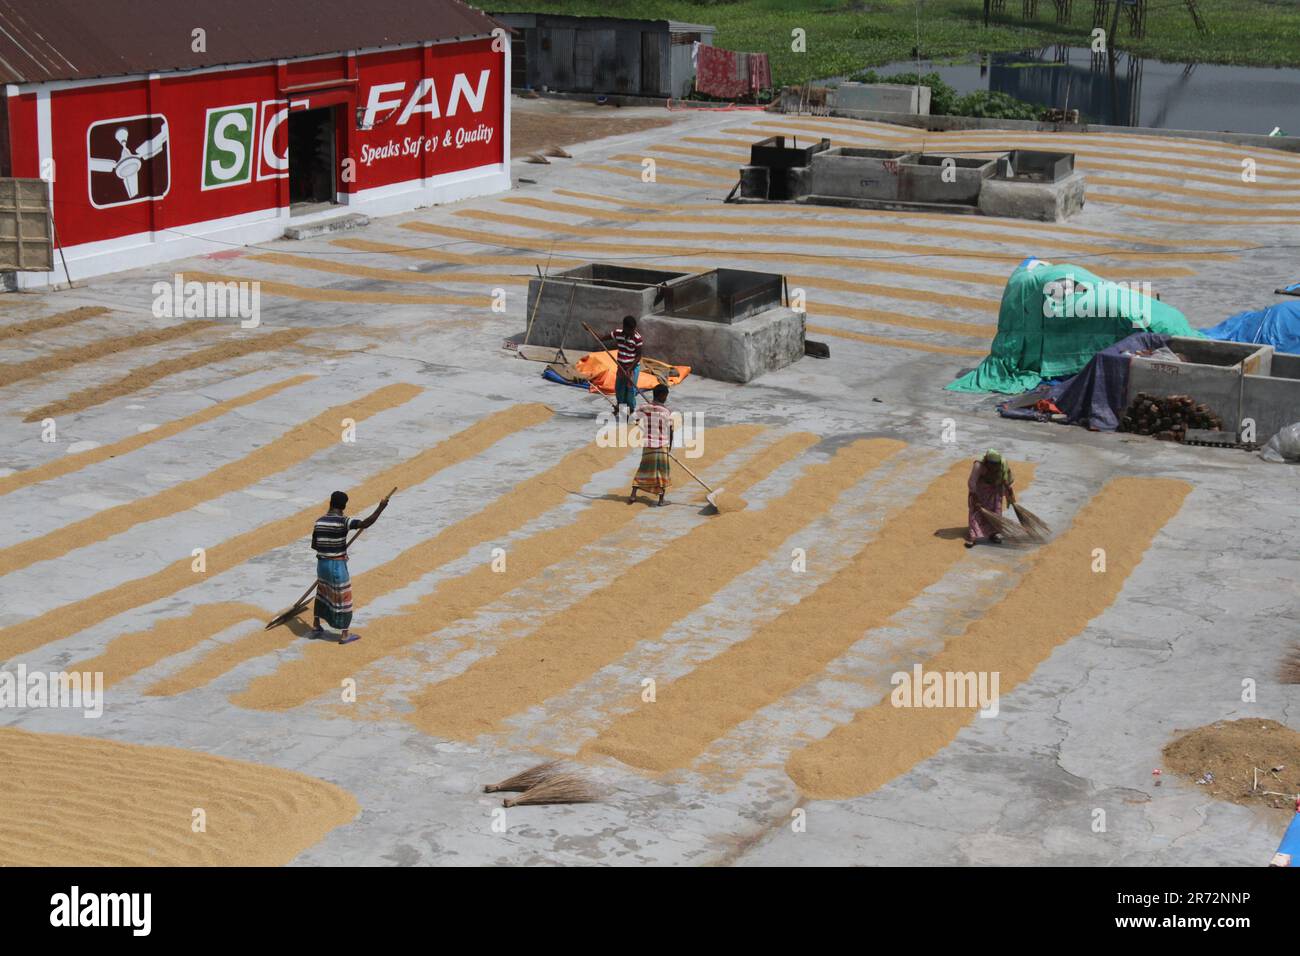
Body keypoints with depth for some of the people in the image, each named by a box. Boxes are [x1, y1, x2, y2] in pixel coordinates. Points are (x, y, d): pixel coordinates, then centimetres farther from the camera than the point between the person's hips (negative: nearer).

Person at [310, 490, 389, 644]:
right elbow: (366, 523, -28)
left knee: (321, 593, 25)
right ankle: (345, 634, 11)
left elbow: (314, 545, 6)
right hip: (337, 565, -6)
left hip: (322, 562, 6)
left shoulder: (319, 521, 1)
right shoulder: (343, 521, -16)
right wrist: (380, 508, -21)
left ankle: (316, 627, 31)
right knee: (343, 597, 6)